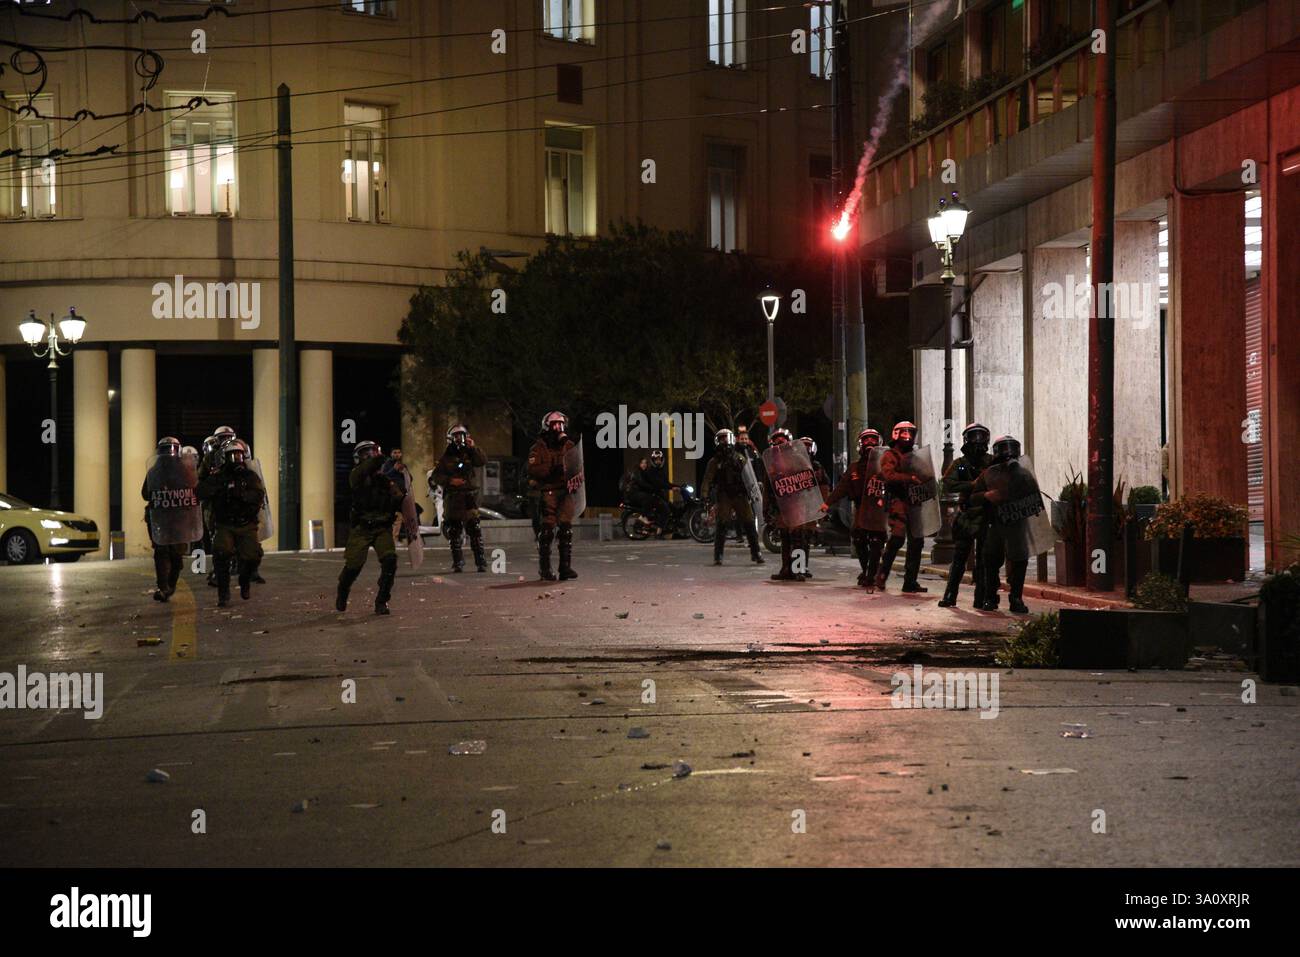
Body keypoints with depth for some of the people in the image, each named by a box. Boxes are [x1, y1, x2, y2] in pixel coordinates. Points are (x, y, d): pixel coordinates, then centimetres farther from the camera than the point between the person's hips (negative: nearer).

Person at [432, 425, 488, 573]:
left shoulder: (471, 453, 9)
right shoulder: (447, 457, 10)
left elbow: (483, 461, -9)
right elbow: (436, 476, 5)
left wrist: (473, 448, -16)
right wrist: (450, 480, -10)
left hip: (470, 495, -1)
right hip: (452, 498, 1)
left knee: (474, 529, -8)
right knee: (454, 531, 4)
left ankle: (480, 562, -7)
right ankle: (458, 563, 12)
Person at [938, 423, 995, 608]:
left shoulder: (992, 462, 3)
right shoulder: (960, 463, 4)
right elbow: (948, 485, -10)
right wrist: (972, 485, -22)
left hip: (985, 516, -1)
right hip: (965, 515, 1)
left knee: (984, 560, 2)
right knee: (959, 558, 5)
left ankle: (981, 599, 6)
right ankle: (950, 596, 10)